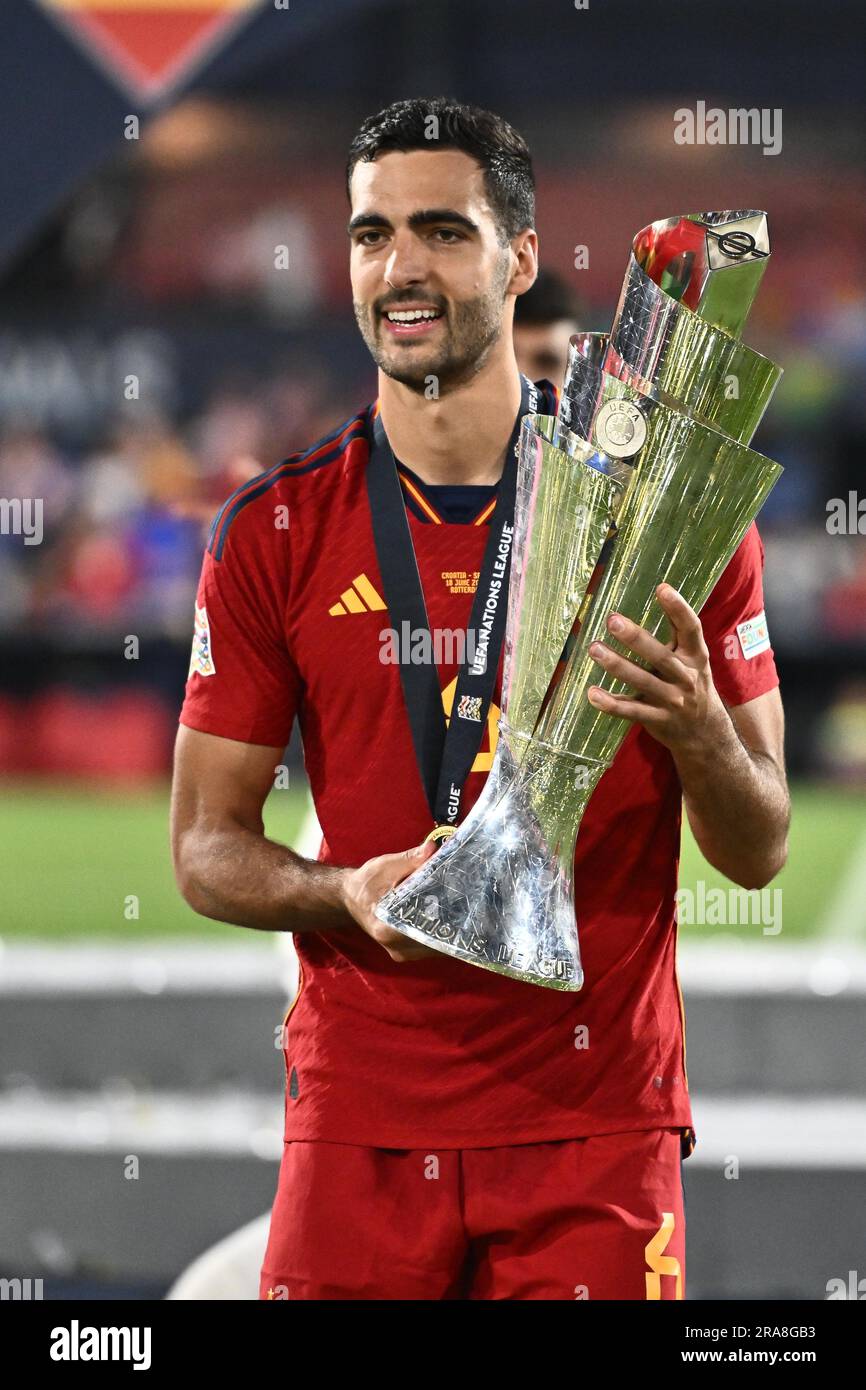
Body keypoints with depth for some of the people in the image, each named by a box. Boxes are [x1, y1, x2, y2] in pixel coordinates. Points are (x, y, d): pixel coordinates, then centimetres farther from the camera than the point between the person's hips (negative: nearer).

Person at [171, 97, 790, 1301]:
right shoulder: (274, 534, 3)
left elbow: (759, 851, 3)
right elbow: (207, 846, 6)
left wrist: (696, 730, -18)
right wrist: (350, 892, -14)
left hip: (596, 1122, -1)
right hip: (360, 1126, 1)